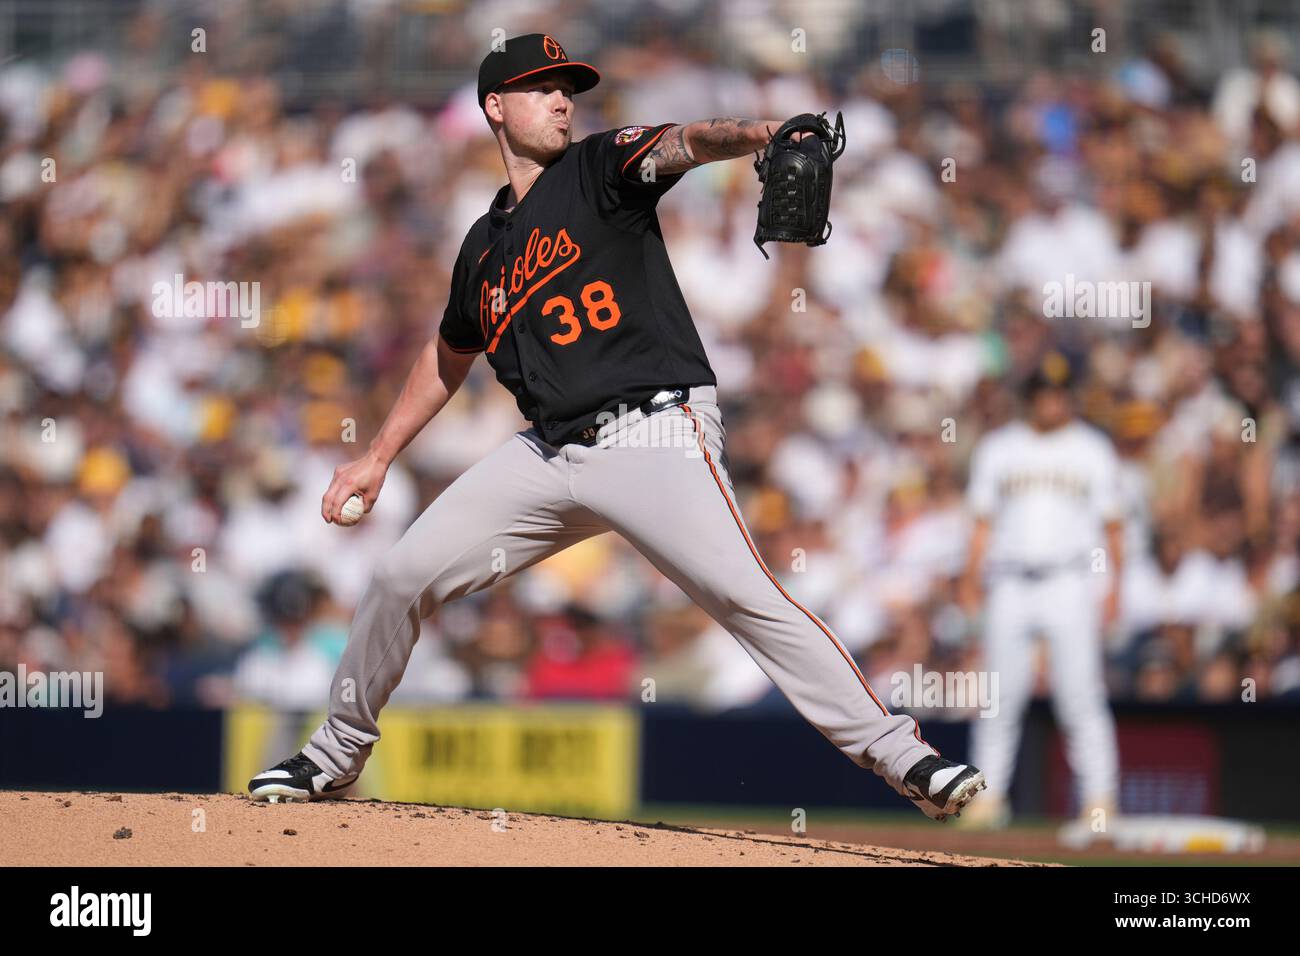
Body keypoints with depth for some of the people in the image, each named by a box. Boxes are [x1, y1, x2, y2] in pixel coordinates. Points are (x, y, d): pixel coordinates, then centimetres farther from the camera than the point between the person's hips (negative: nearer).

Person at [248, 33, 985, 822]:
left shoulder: (600, 169, 3)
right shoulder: (486, 245, 18)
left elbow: (685, 143, -18)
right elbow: (450, 357, 33)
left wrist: (762, 132, -40)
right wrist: (379, 456, 33)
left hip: (653, 434, -6)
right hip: (550, 454, 6)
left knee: (746, 595, -22)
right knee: (404, 577, 3)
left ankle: (898, 753, -21)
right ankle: (338, 754, 23)